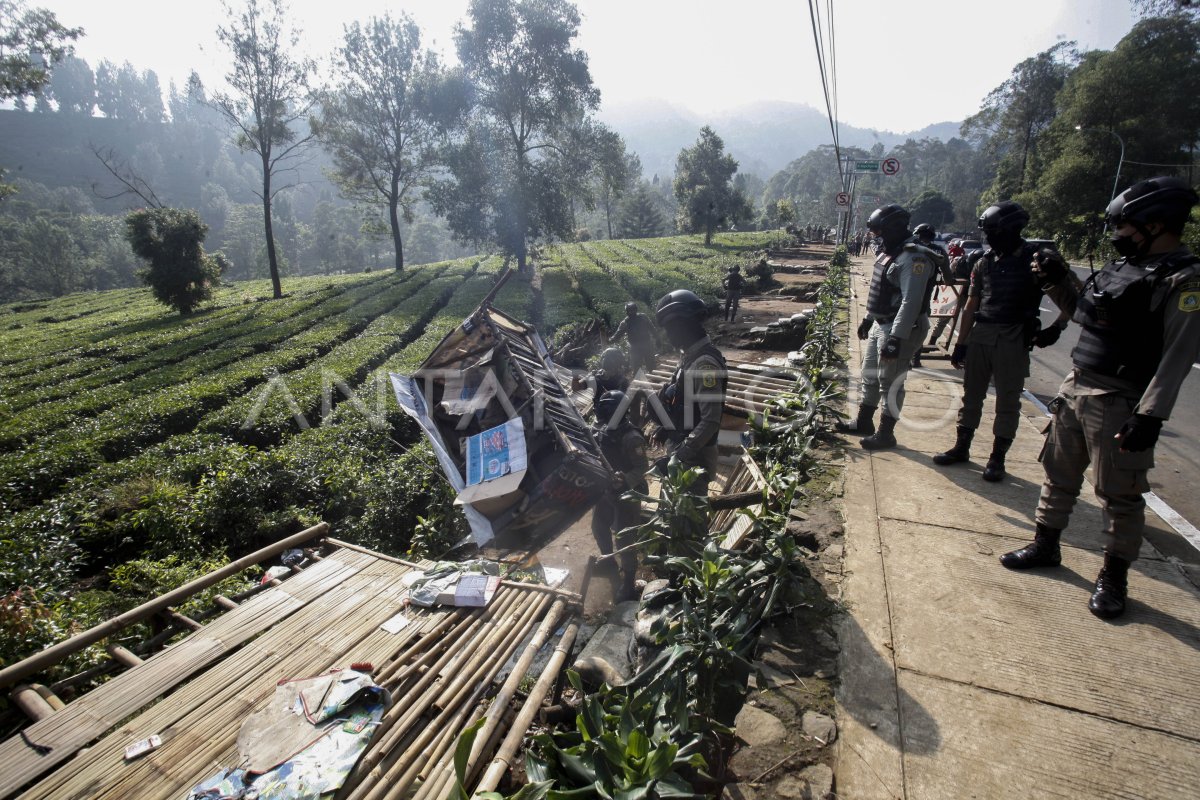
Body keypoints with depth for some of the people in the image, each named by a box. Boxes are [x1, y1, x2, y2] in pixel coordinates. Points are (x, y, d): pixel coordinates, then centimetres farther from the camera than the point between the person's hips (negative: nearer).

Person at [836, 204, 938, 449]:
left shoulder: (914, 258, -21)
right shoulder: (891, 252, 12)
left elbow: (911, 302, -27)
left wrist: (896, 339, -31)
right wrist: (868, 318, 25)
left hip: (900, 330, -10)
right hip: (880, 325, 10)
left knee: (890, 383, -1)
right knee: (870, 375, 18)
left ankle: (886, 433, 11)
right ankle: (864, 422, 32)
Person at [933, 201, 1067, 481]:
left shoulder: (1036, 259, -4)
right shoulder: (985, 261, 7)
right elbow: (971, 305, 8)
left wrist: (1056, 327, -15)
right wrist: (960, 344, 6)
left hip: (1014, 339, -4)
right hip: (980, 335, 4)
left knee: (1008, 401, 4)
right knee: (972, 395, 11)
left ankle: (998, 458, 15)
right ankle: (961, 448, 23)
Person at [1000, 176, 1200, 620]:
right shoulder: (1124, 266, 11)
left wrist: (1150, 415, -25)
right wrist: (1058, 282, 10)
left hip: (1118, 403, -8)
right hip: (1074, 387, 8)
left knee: (1119, 494, 4)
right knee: (1059, 474, 17)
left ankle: (1113, 577, 19)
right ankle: (1045, 545, 32)